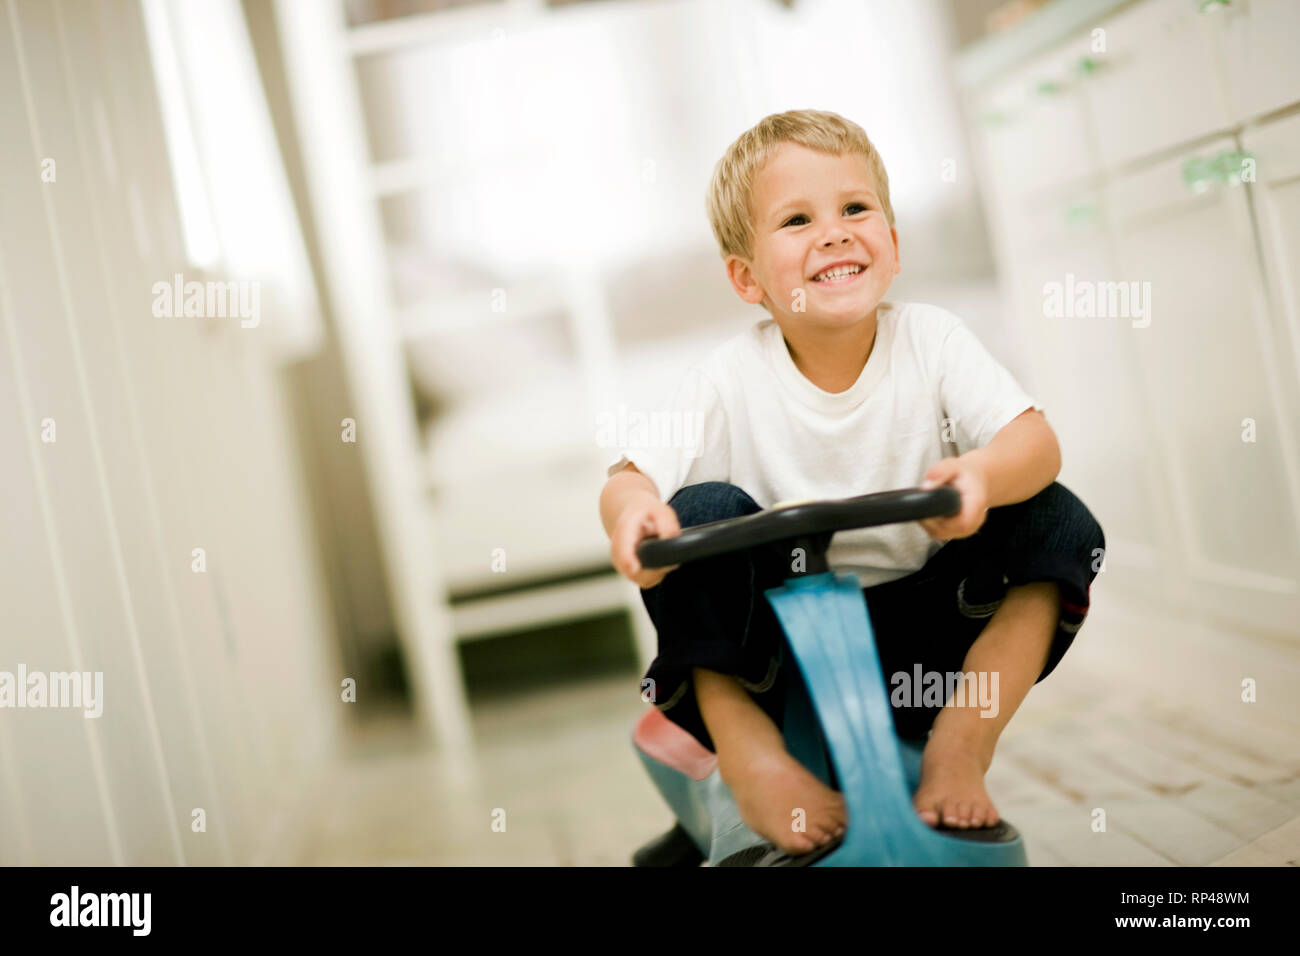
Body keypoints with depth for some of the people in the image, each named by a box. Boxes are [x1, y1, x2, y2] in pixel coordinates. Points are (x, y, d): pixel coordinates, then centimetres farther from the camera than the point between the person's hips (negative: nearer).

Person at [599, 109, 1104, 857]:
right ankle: (749, 753, -17)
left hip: (922, 624, 2)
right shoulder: (732, 381, -11)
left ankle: (962, 746, -10)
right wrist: (630, 506, -44)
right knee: (701, 513, -27)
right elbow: (632, 477, -18)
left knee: (1058, 523, -19)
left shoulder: (932, 340, -9)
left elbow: (1036, 440, -19)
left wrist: (983, 474, -44)